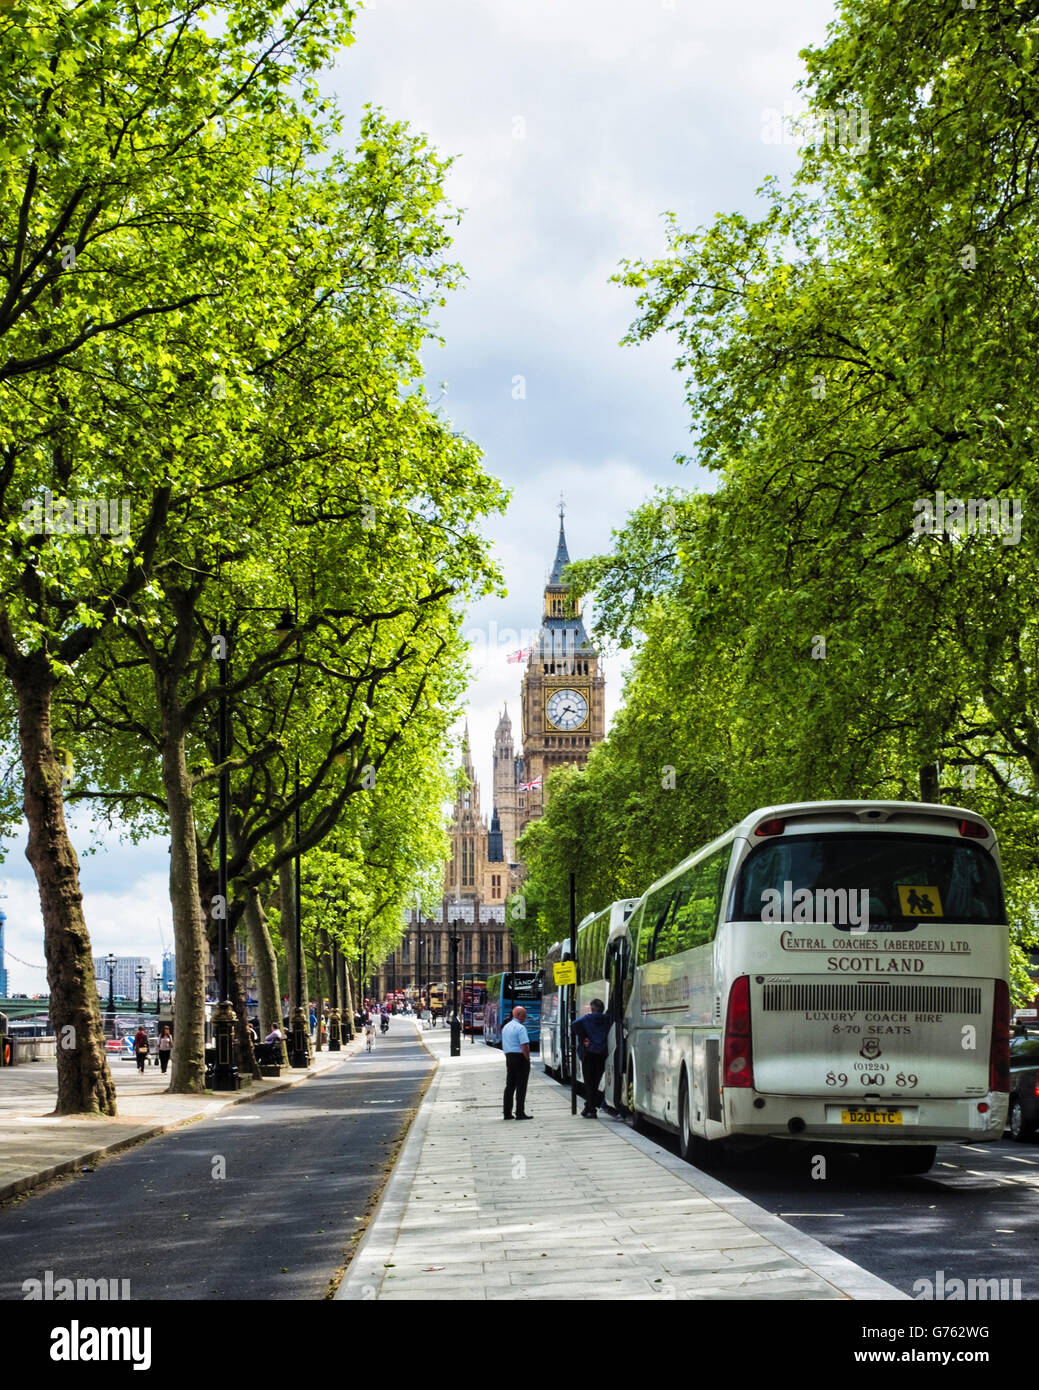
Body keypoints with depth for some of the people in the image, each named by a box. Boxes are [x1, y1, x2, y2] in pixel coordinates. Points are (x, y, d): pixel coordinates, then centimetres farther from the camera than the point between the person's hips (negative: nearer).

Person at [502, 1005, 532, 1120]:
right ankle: (520, 1113, -6)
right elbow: (525, 1046, -20)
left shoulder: (505, 1027, 14)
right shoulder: (520, 1028, -14)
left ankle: (507, 1113, 12)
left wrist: (508, 1057, 17)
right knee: (521, 1086, -5)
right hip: (520, 1058, -8)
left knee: (509, 1086, 11)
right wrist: (528, 1059, -10)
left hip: (509, 1058, 8)